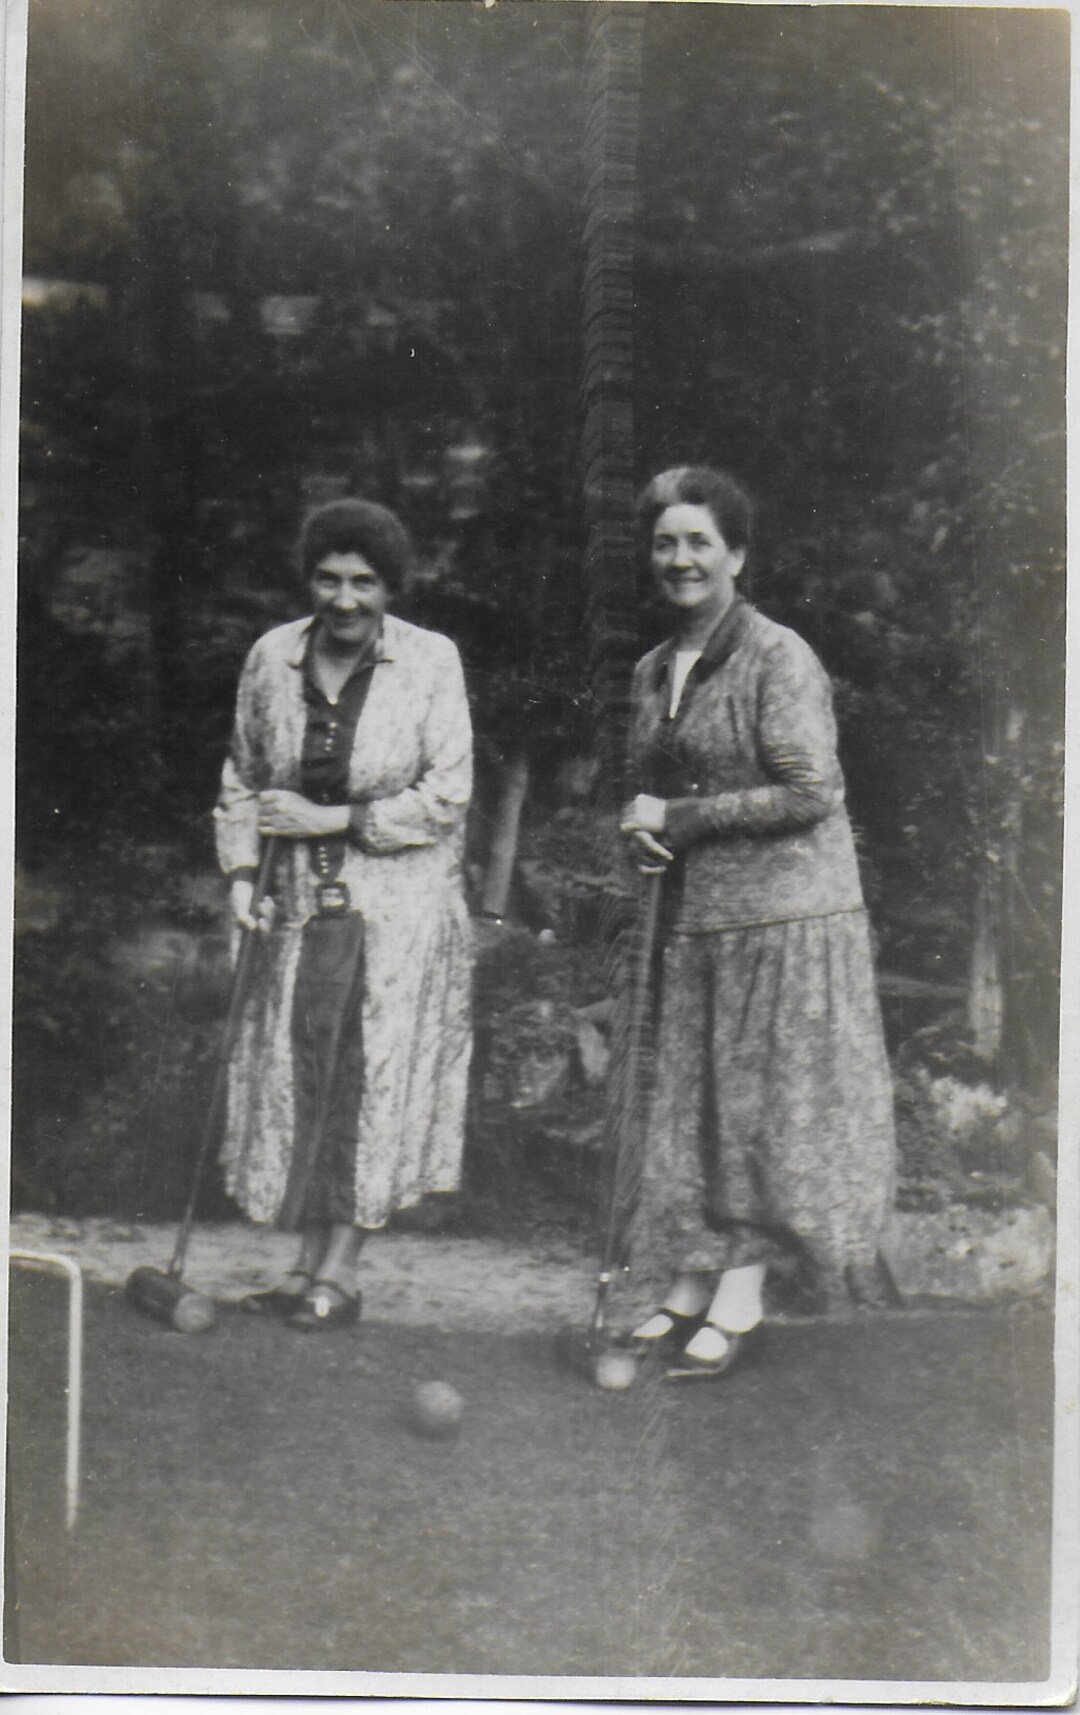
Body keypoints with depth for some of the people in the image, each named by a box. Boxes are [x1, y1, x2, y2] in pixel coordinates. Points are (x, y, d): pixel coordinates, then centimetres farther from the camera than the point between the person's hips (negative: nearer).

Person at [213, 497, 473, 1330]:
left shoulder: (430, 661, -8)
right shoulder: (271, 658, 2)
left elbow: (448, 795, -9)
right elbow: (243, 777, 13)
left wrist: (335, 819, -12)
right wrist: (242, 872, 1)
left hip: (402, 900, -3)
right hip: (304, 900, 4)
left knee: (374, 1073, -2)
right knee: (297, 1069, 4)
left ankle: (340, 1272, 9)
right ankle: (310, 1263, 17)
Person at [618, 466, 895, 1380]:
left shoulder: (779, 658, -10)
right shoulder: (654, 671, 13)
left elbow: (812, 793, -17)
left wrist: (681, 818, -14)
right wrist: (643, 835, 2)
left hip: (784, 911, -7)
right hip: (693, 912, 7)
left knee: (764, 1098, 0)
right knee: (689, 1099, 9)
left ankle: (741, 1295, 9)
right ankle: (687, 1285, 19)